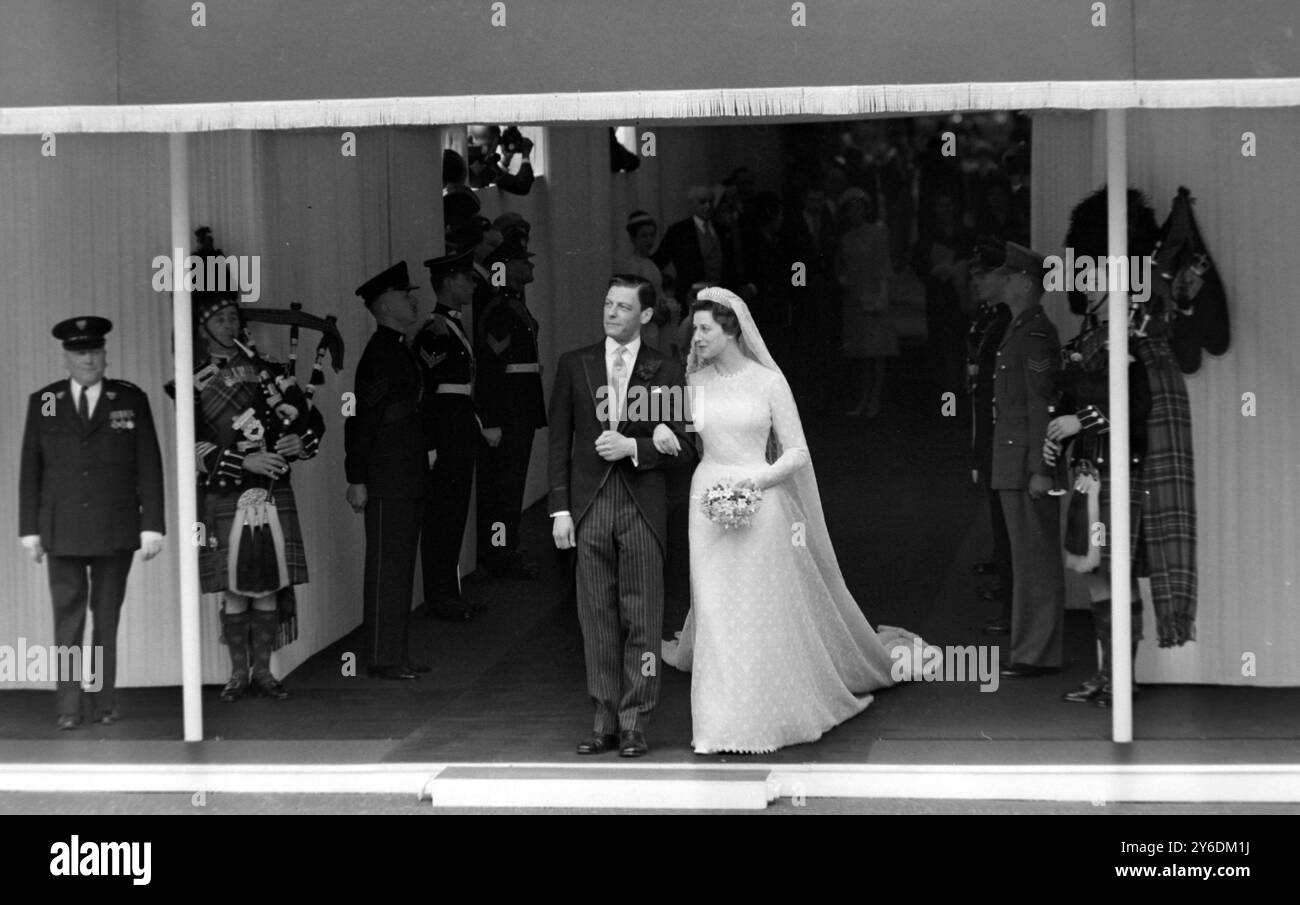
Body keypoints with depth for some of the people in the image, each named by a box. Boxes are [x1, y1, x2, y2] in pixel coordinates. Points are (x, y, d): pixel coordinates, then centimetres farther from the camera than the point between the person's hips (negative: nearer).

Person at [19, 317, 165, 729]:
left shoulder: (132, 400, 4)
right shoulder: (43, 402, 6)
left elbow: (149, 467, 1)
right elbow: (30, 469, 6)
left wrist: (153, 525, -6)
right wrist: (29, 529, 0)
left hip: (116, 530, 0)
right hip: (63, 532, 0)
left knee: (107, 617, 4)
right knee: (68, 618, -3)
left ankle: (104, 703, 9)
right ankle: (68, 708, -3)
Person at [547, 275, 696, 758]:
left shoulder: (666, 372, 3)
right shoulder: (574, 365, 8)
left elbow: (682, 448, 2)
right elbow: (559, 442, 8)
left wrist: (632, 447, -13)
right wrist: (559, 508, 1)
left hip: (642, 506, -2)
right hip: (589, 506, 2)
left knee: (642, 621, -1)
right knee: (597, 620, 4)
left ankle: (635, 723, 5)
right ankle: (604, 722, 11)